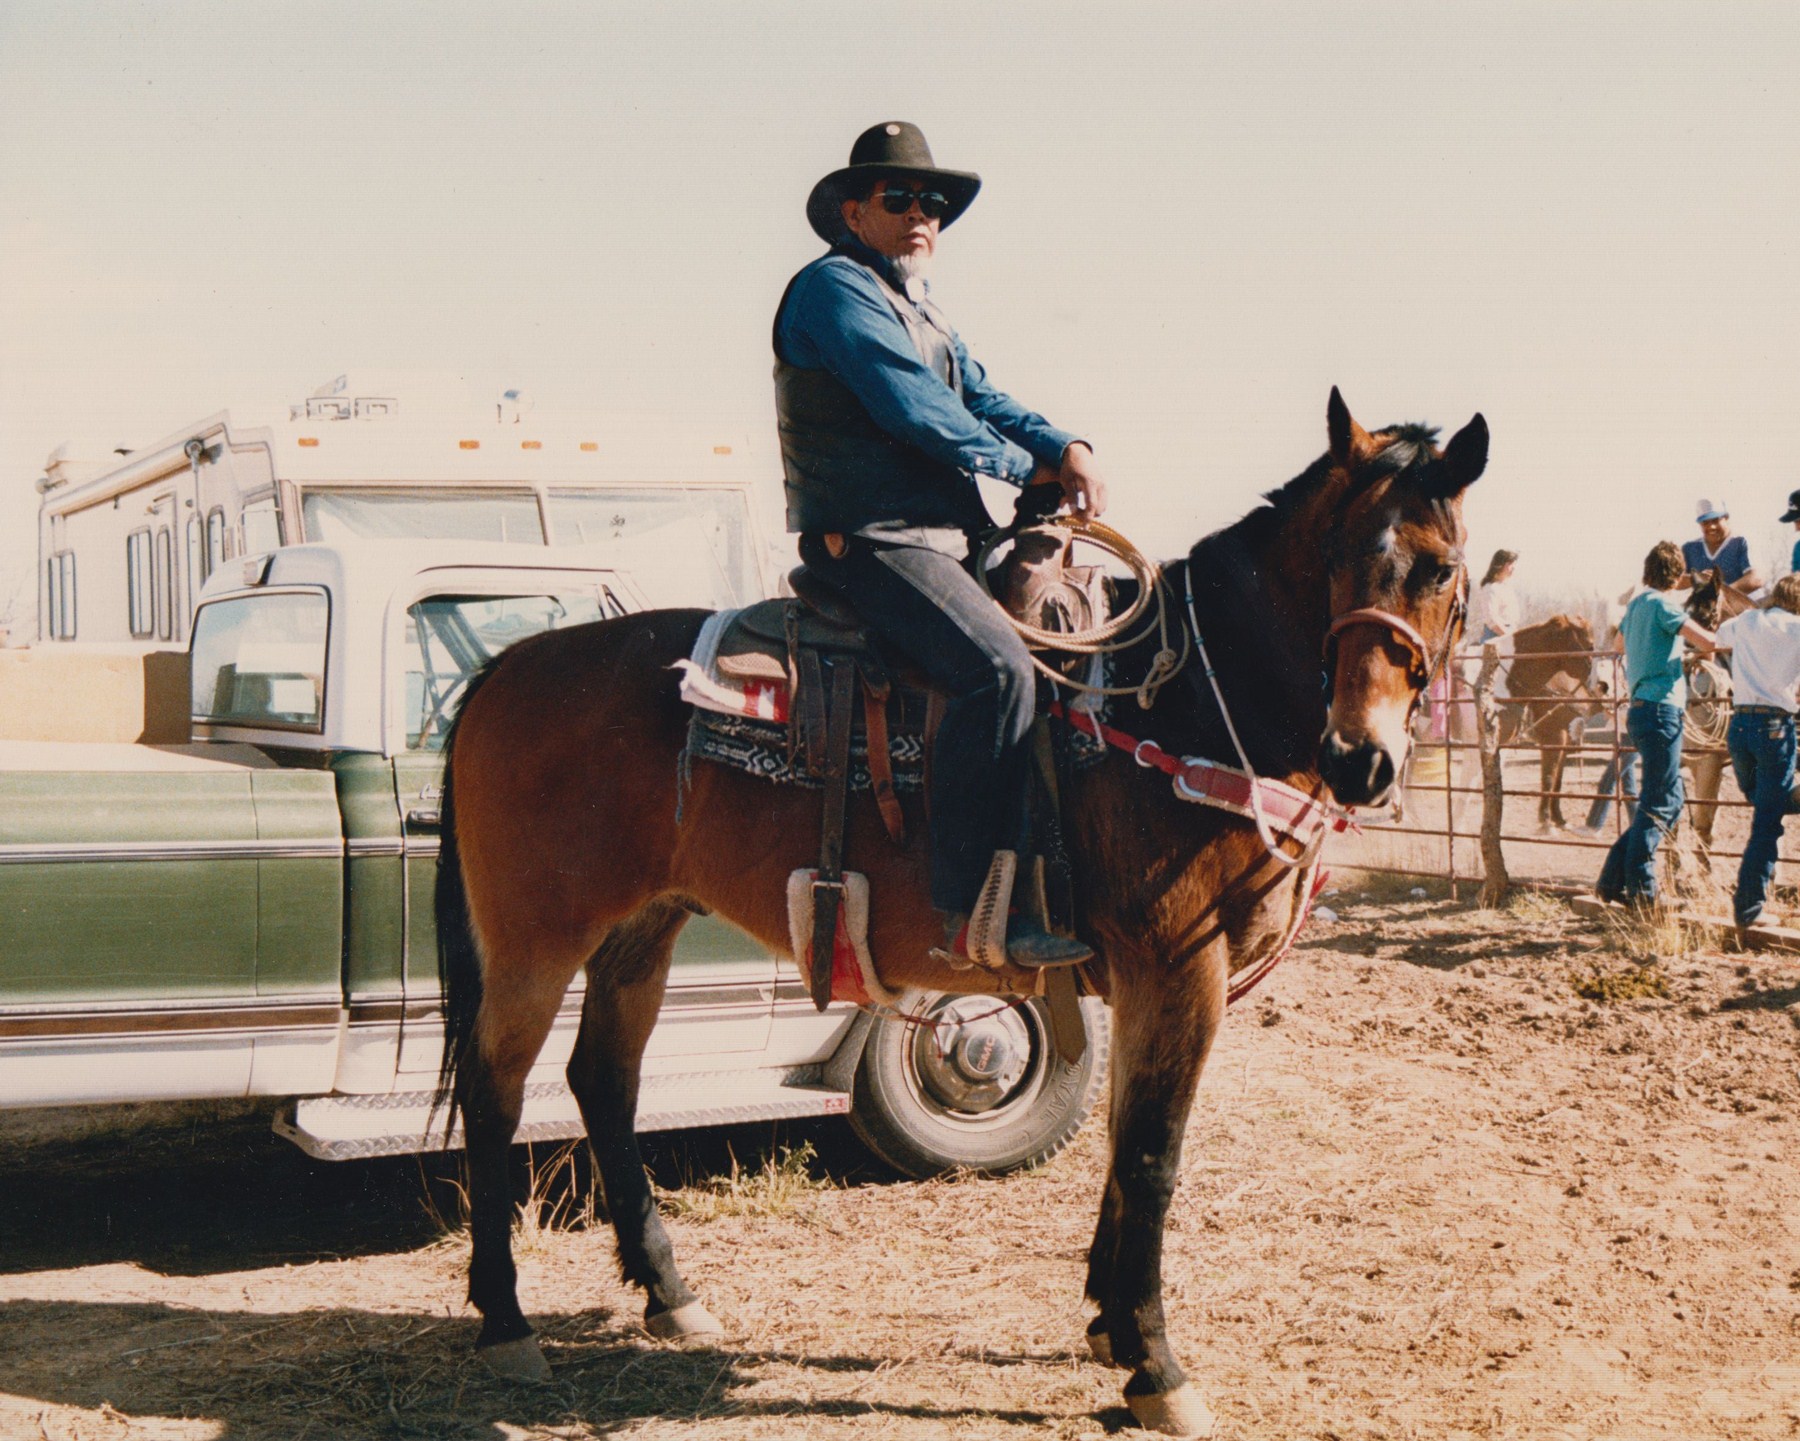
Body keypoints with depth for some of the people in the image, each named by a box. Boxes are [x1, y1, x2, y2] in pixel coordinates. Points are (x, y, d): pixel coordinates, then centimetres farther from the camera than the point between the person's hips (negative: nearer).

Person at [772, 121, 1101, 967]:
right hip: (872, 541, -10)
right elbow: (916, 411, -14)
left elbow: (982, 398, 16)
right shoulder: (834, 288, -4)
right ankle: (972, 904, -29)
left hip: (948, 539, 10)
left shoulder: (923, 313, 27)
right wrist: (1027, 468, -3)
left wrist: (1066, 449, -4)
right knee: (1000, 668, -29)